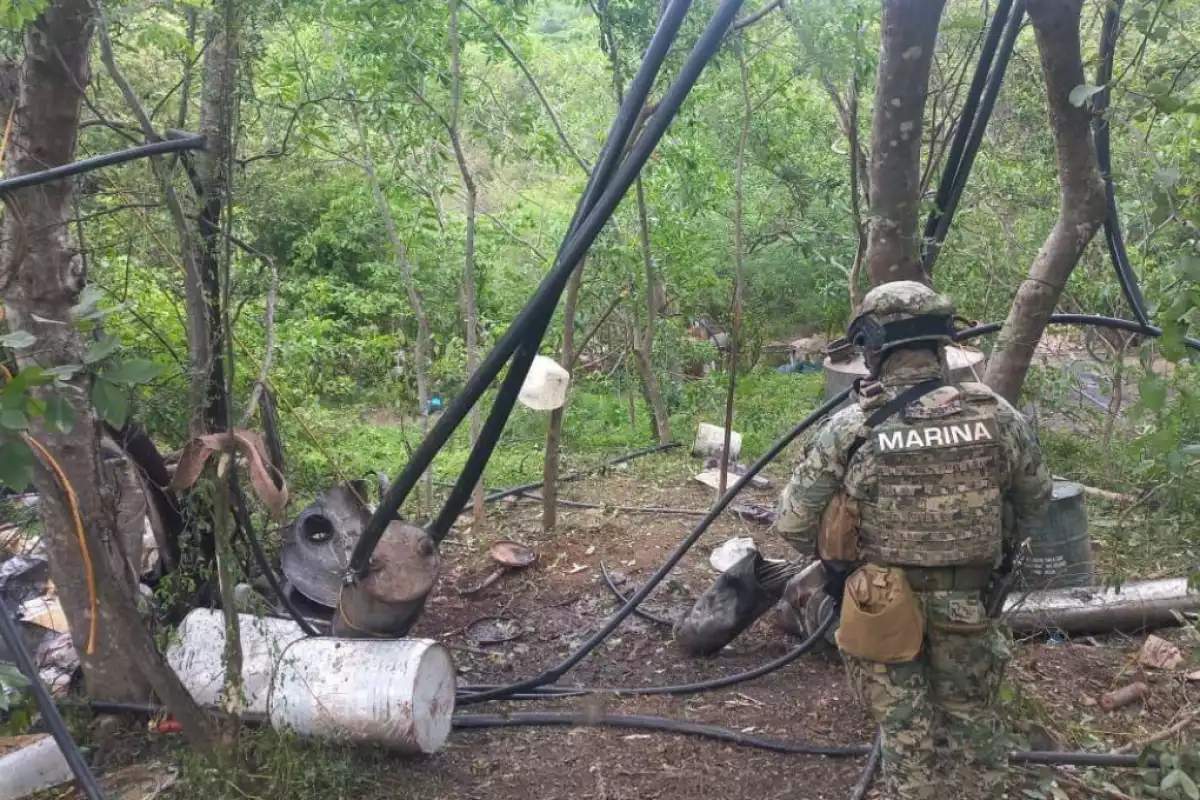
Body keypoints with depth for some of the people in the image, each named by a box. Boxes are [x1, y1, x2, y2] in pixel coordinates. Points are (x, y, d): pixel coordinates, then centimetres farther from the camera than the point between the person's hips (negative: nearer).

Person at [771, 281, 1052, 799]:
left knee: (906, 729, 15)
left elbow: (793, 524, -10)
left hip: (882, 606, -2)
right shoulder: (995, 416, -10)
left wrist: (835, 555, 10)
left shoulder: (848, 430, -18)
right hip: (969, 604, 2)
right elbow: (1035, 499, 7)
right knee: (972, 717, 23)